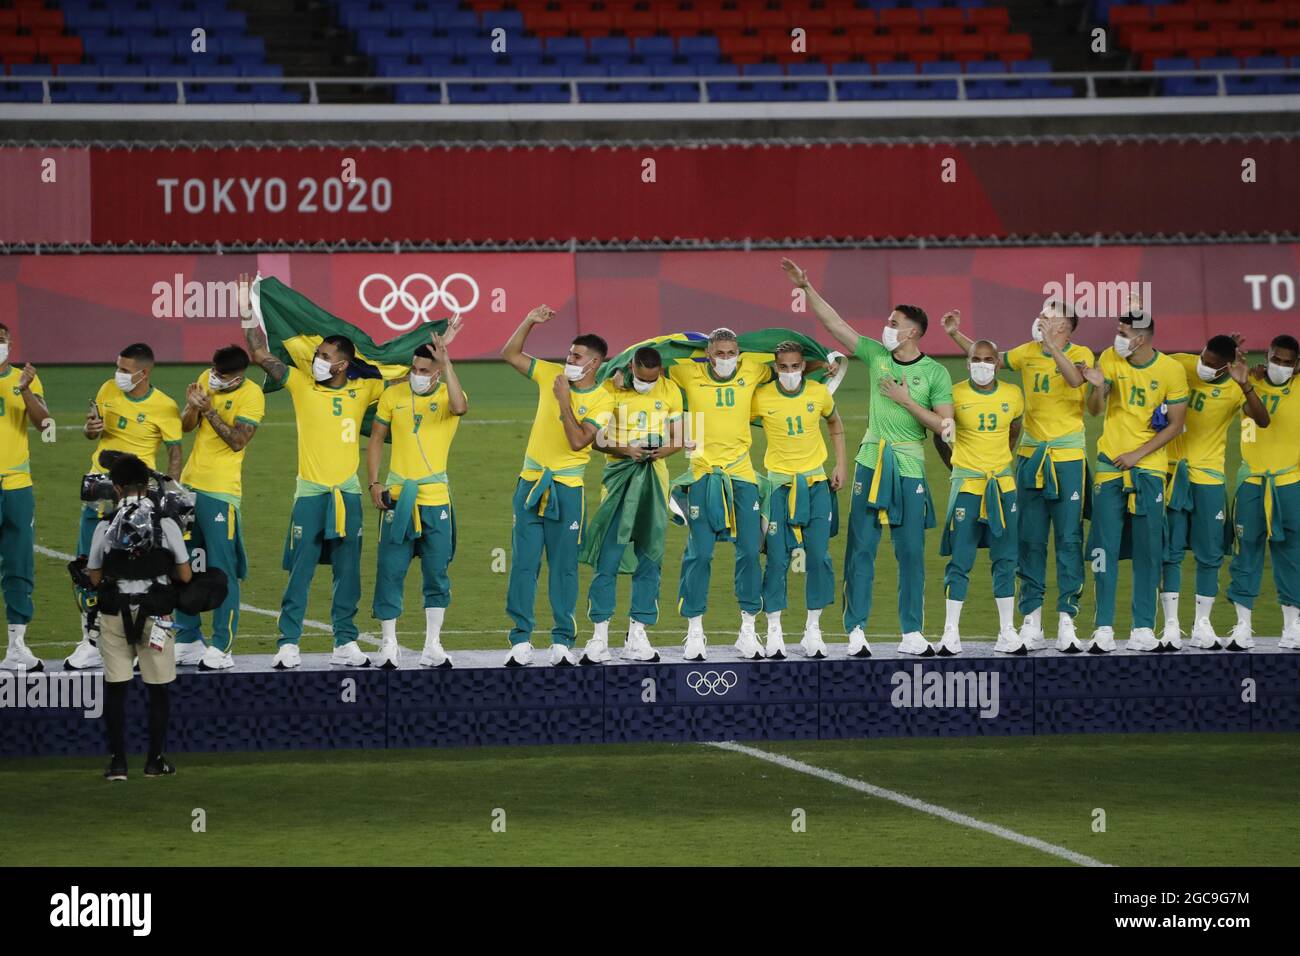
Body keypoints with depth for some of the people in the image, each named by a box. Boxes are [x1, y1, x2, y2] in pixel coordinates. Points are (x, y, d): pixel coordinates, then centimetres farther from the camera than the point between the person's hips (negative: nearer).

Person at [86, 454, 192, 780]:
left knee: (115, 688, 8)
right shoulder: (166, 524, -4)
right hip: (155, 615, 0)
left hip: (115, 618, 0)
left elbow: (94, 577, 3)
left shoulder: (105, 527, -3)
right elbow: (185, 575, 1)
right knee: (158, 689, 11)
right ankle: (155, 760, 13)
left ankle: (117, 762, 5)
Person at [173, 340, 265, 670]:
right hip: (190, 484, 7)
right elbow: (186, 426, 8)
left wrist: (209, 410, -23)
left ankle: (222, 648, -1)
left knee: (223, 571, -5)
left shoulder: (251, 396, -12)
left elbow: (237, 440, -20)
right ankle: (188, 640, 22)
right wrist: (192, 406, -11)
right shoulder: (206, 379, 7)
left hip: (221, 492, -7)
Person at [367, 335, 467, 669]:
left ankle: (432, 646, 14)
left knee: (436, 574, 5)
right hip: (397, 498, 1)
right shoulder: (393, 395, 2)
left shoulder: (447, 394, -3)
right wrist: (374, 482, 1)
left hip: (436, 500, -1)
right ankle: (388, 646, 7)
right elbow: (376, 438, 10)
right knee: (390, 572, -1)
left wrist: (446, 364, -31)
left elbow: (460, 407, -29)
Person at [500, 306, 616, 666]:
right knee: (524, 563, 1)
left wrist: (564, 400, -18)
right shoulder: (553, 375, 4)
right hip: (531, 482, 3)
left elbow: (578, 441, -17)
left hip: (567, 488, -3)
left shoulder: (603, 400, -6)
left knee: (564, 566, 1)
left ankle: (562, 642, 7)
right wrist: (529, 322, -2)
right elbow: (510, 354, 10)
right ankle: (521, 640, 4)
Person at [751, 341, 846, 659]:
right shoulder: (761, 397, -8)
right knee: (777, 559, -5)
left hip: (816, 482, 2)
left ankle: (813, 630, 7)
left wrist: (841, 464, 11)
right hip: (778, 483, -2)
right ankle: (774, 631, 4)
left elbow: (835, 423, 17)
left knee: (819, 556, -3)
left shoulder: (819, 393, -1)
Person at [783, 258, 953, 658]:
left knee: (911, 553, 1)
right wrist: (807, 288, -1)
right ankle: (856, 631, 2)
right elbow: (835, 324, 5)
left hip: (909, 468, -2)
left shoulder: (934, 373, -2)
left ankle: (911, 633, 8)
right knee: (861, 548, 0)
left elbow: (945, 423, -7)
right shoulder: (876, 355, 7)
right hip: (871, 463, 2)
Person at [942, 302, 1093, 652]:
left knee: (1069, 539, -2)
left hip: (1068, 459, -4)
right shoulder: (1028, 353, 8)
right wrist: (955, 335, 11)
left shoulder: (1080, 354, -4)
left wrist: (1050, 343, -31)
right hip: (1030, 456, 4)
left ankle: (1066, 618, 2)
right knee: (1029, 540, 5)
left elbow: (1075, 378, -25)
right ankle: (1031, 620, 11)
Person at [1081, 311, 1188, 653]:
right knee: (1105, 548, -2)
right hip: (1110, 465, 1)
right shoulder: (1110, 359, 0)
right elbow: (1094, 410, -2)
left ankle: (1144, 628, 8)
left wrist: (1138, 454, -9)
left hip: (1149, 468, -1)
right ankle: (1104, 629, 0)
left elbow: (1176, 424, -3)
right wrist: (1098, 388, -24)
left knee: (1148, 551, 1)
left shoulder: (1171, 371, -6)